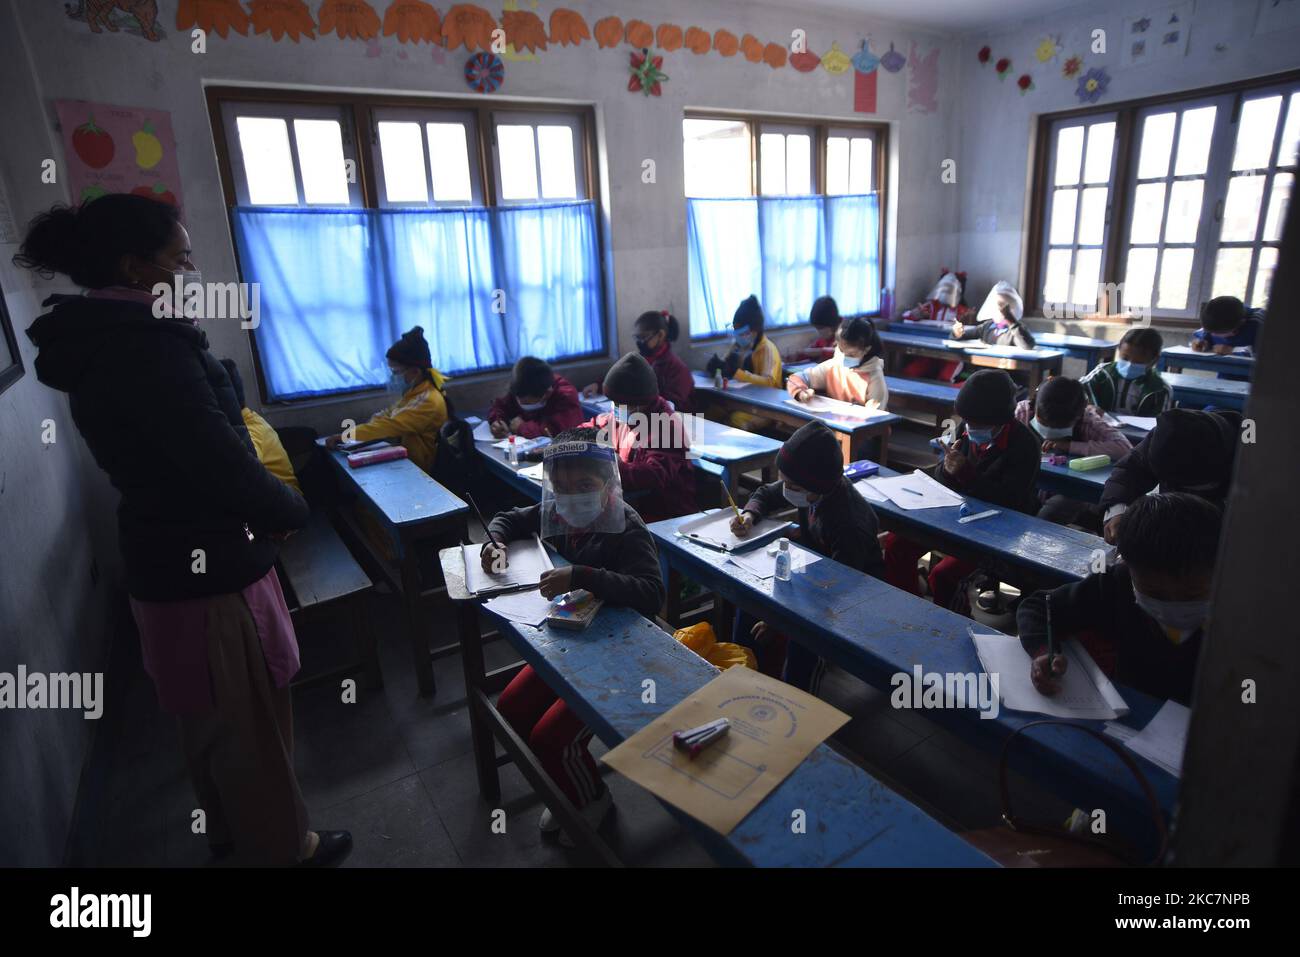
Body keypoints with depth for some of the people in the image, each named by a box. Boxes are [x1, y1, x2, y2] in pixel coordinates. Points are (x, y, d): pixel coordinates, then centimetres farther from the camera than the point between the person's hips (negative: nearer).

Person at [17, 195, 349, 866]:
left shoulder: (100, 343, 7)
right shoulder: (147, 348, -24)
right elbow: (225, 466, -27)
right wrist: (292, 511, -10)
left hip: (167, 560, 10)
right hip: (208, 572, -10)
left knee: (210, 718, 26)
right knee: (252, 723, 10)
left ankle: (229, 831, 47)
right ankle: (280, 848, 32)